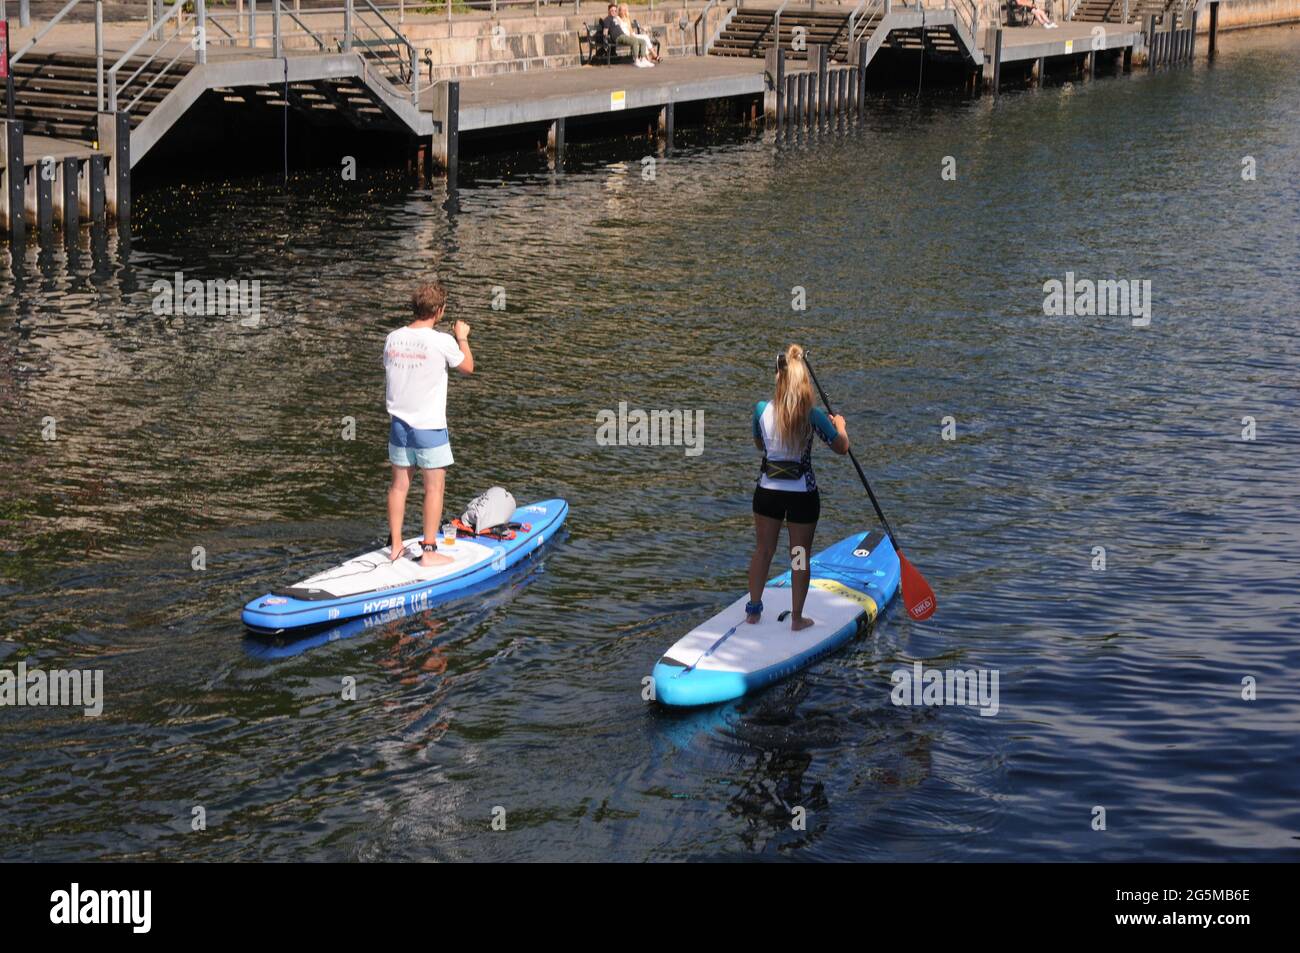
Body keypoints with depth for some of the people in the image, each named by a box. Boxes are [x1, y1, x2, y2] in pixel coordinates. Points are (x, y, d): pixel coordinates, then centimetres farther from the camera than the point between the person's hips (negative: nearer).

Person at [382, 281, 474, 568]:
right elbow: (468, 367, 2)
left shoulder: (393, 339, 1)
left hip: (399, 424, 5)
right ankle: (429, 550, 6)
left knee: (399, 484, 12)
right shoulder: (442, 342, -15)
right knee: (434, 487, 4)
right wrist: (462, 337, 15)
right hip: (429, 427, -5)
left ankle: (395, 547, 18)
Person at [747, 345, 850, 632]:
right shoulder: (813, 416, -17)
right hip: (802, 494, -2)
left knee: (763, 551, 19)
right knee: (800, 556, 11)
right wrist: (839, 425, 16)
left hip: (768, 491, 2)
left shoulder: (762, 409, -11)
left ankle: (753, 610, 29)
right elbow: (842, 447, -3)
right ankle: (797, 618, 18)